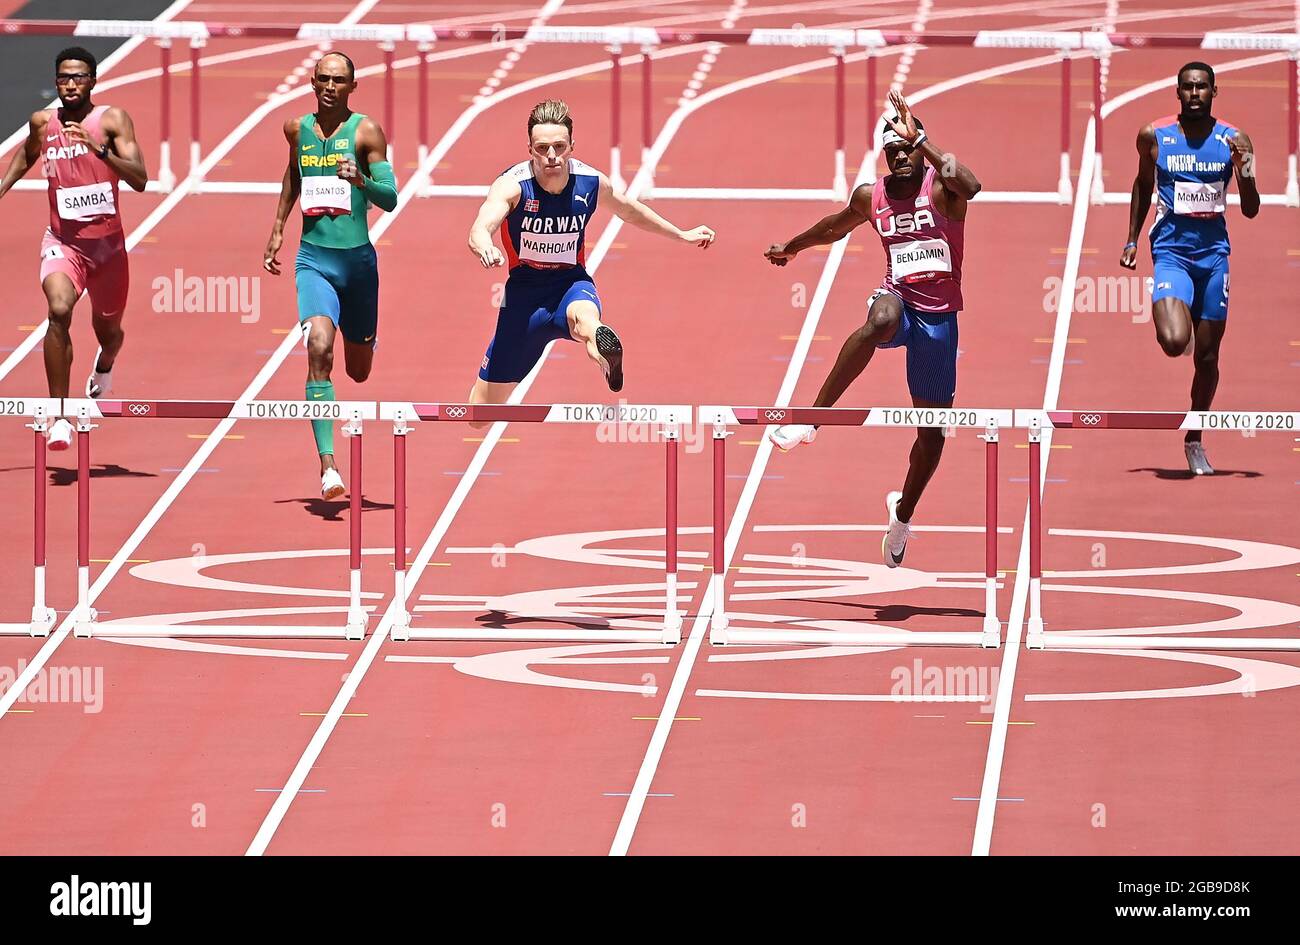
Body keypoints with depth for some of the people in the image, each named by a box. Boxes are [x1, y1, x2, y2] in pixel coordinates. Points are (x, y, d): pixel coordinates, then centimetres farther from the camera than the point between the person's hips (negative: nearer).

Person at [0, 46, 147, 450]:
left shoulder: (112, 120, -9)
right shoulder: (42, 123, 1)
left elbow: (139, 180, -19)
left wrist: (99, 149, -32)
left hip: (107, 243, 0)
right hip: (63, 241, 0)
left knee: (108, 331, 16)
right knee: (59, 310, -27)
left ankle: (104, 366, 57)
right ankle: (59, 416, -24)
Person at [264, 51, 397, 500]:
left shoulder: (366, 131, -5)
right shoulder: (297, 129, 5)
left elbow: (390, 198, -12)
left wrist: (362, 180, -31)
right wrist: (278, 228, 27)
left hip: (358, 260, -1)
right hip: (313, 258, 1)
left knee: (358, 370, 15)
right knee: (318, 349, -23)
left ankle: (364, 340, 58)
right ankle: (327, 465, -28)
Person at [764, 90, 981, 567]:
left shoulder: (941, 187, -8)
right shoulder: (871, 197, 5)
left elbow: (970, 186, -34)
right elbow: (836, 227, 27)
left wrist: (919, 138, -33)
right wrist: (791, 247, 42)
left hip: (939, 315, -1)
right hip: (897, 297, 1)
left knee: (932, 427, 8)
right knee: (881, 321, -40)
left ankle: (904, 511, 33)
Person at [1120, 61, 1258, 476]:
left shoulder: (1234, 141, -1)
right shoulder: (1155, 136, -2)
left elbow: (1251, 211, 0)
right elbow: (1142, 185, 16)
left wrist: (1245, 171, -18)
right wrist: (1131, 240, 13)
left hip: (1214, 252, 2)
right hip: (1171, 250, -2)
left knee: (1207, 355, 7)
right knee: (1173, 341, -23)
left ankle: (1195, 441, 23)